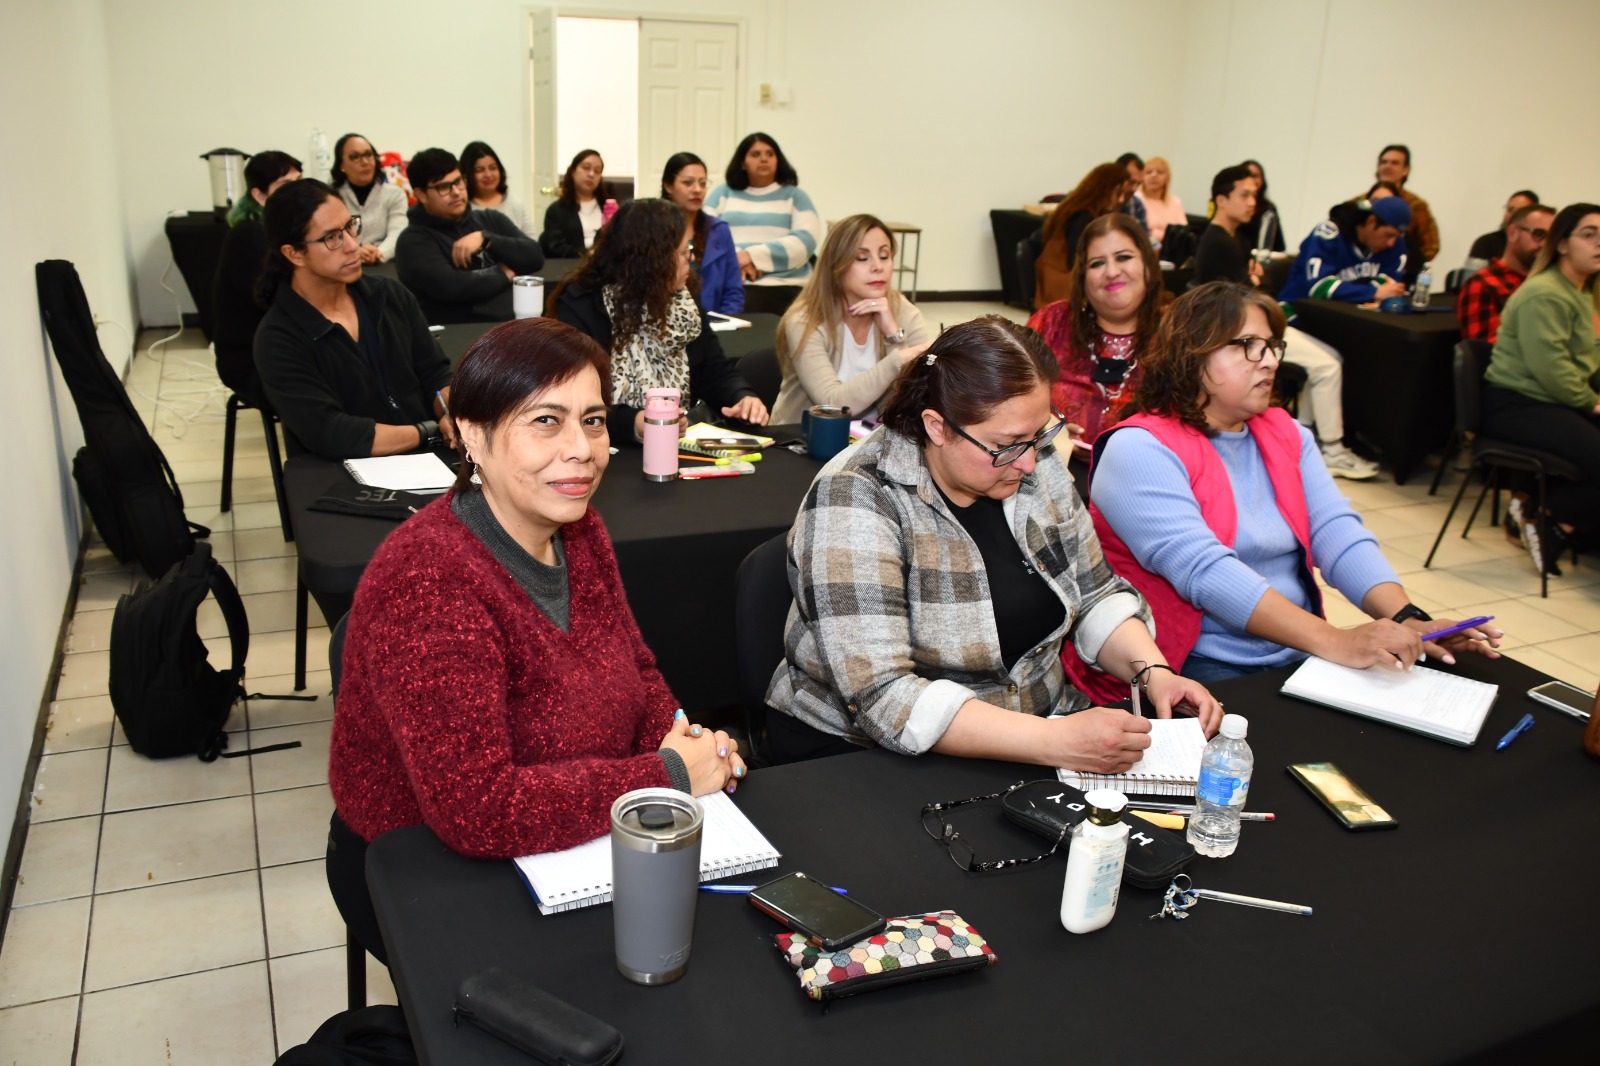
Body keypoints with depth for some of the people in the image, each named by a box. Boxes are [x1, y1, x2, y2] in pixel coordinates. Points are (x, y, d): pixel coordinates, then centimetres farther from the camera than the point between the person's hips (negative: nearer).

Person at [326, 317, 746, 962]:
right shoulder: (428, 583, -28)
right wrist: (668, 775, -25)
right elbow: (476, 808, -33)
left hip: (559, 852, 7)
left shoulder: (579, 532, -2)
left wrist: (682, 739, -10)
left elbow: (634, 668, 11)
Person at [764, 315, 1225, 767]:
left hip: (1037, 727, 5)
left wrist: (1153, 671, -8)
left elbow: (1095, 595, 11)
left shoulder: (1038, 466, 0)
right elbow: (882, 698, -28)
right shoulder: (853, 501, -21)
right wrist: (1056, 743, -34)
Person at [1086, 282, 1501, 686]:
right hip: (1202, 671, -7)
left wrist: (1408, 621, -16)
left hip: (1300, 656, 7)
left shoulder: (1287, 435, 14)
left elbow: (1338, 535, 2)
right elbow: (1203, 571, -23)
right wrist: (1335, 642, -29)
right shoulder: (1140, 451, -11)